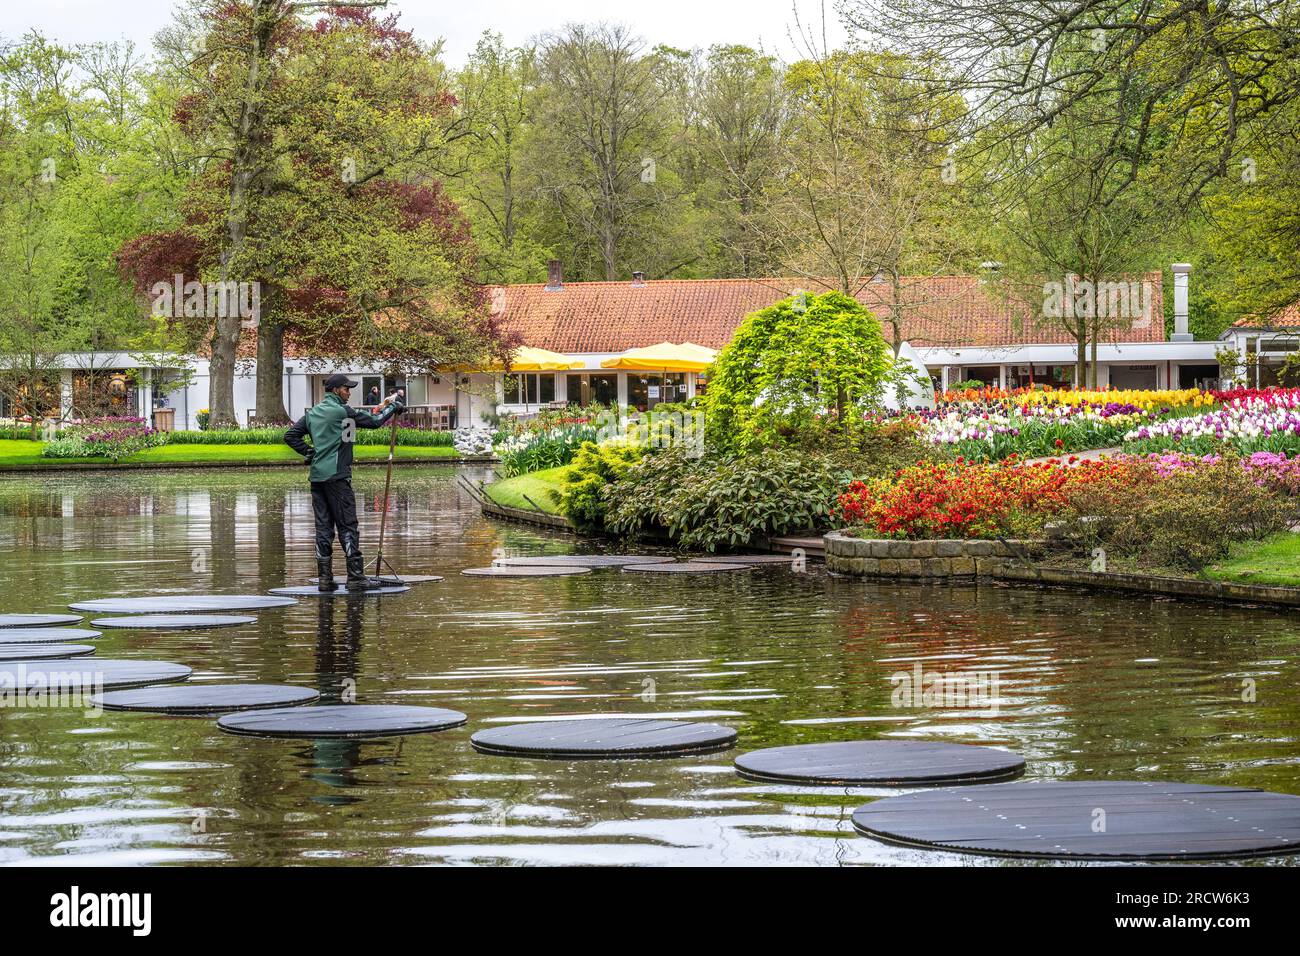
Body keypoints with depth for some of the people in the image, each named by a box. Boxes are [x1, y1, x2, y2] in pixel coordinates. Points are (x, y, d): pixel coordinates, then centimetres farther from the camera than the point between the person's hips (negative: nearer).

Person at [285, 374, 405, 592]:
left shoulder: (312, 413, 14)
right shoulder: (342, 411, -7)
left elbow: (290, 436, 14)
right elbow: (374, 422, -4)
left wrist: (309, 452, 14)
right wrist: (393, 406, 10)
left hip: (317, 476, 7)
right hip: (337, 476, -7)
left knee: (323, 527, 7)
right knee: (347, 526, -5)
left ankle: (325, 578, 6)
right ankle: (356, 577, -6)